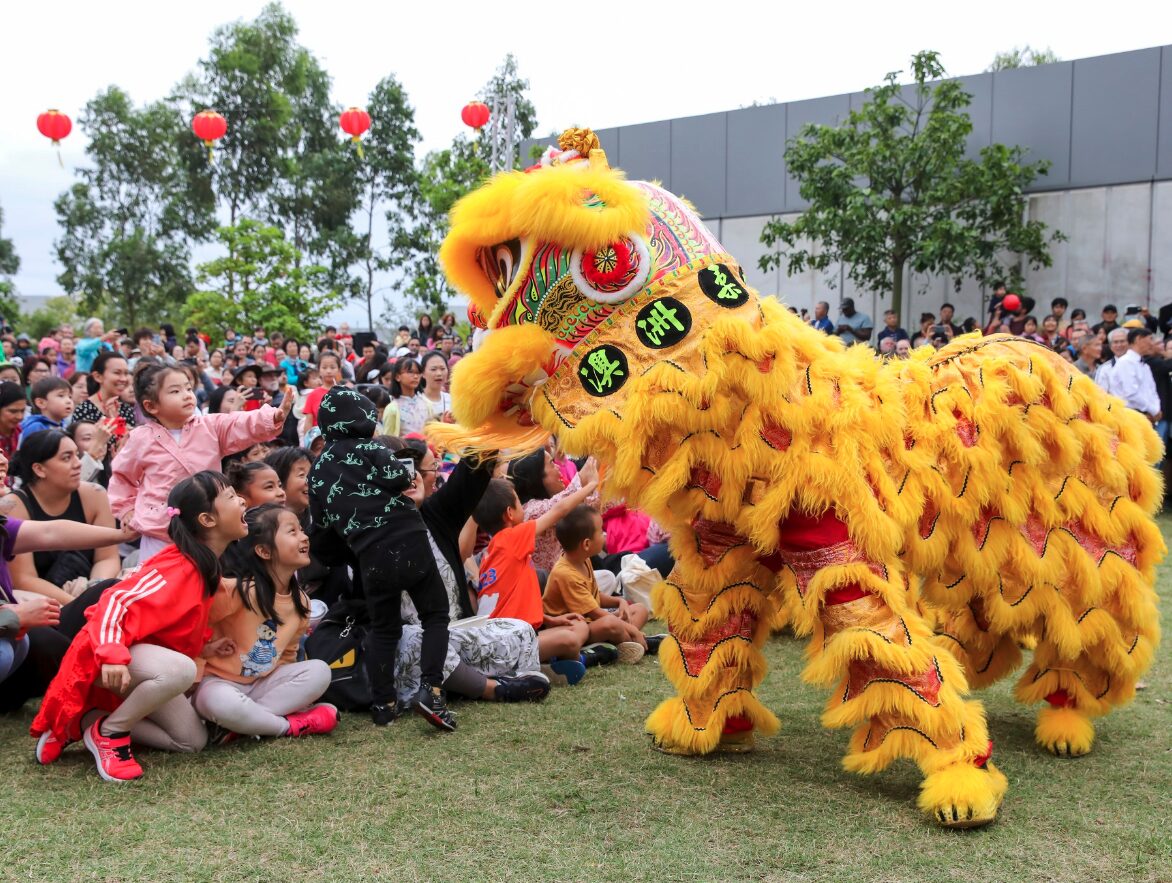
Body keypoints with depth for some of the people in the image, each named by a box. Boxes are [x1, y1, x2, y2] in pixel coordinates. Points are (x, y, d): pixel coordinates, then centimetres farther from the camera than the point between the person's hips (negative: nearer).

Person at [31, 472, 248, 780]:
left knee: (192, 741, 5)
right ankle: (108, 731, -15)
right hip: (113, 660, -9)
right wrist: (112, 654, -49)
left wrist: (203, 647, 5)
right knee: (181, 670, -39)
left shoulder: (206, 566, 3)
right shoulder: (177, 568, -26)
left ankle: (87, 719, 7)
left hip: (145, 654, 9)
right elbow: (116, 601, -35)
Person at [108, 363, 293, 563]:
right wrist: (128, 510, 8)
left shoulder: (210, 427, -1)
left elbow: (244, 425, -17)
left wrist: (275, 417, -35)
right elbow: (121, 475, 15)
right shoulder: (142, 439, -1)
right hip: (159, 535, -1)